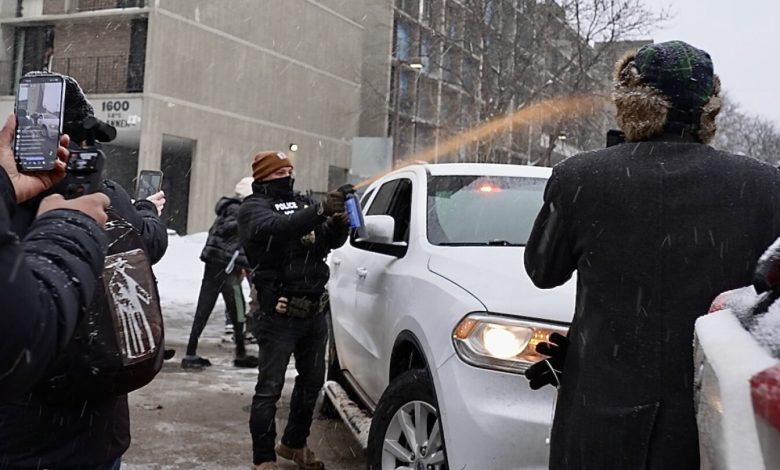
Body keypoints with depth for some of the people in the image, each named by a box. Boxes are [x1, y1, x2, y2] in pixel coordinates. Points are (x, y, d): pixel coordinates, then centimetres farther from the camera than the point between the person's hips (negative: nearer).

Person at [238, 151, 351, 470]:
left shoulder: (302, 203, 15)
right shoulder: (254, 207, -3)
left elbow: (330, 240, 6)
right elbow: (276, 228, -25)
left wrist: (338, 223, -16)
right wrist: (320, 212, -35)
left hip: (313, 312, 7)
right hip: (279, 315, -7)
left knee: (312, 382, 17)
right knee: (270, 389, 0)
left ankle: (294, 444, 34)